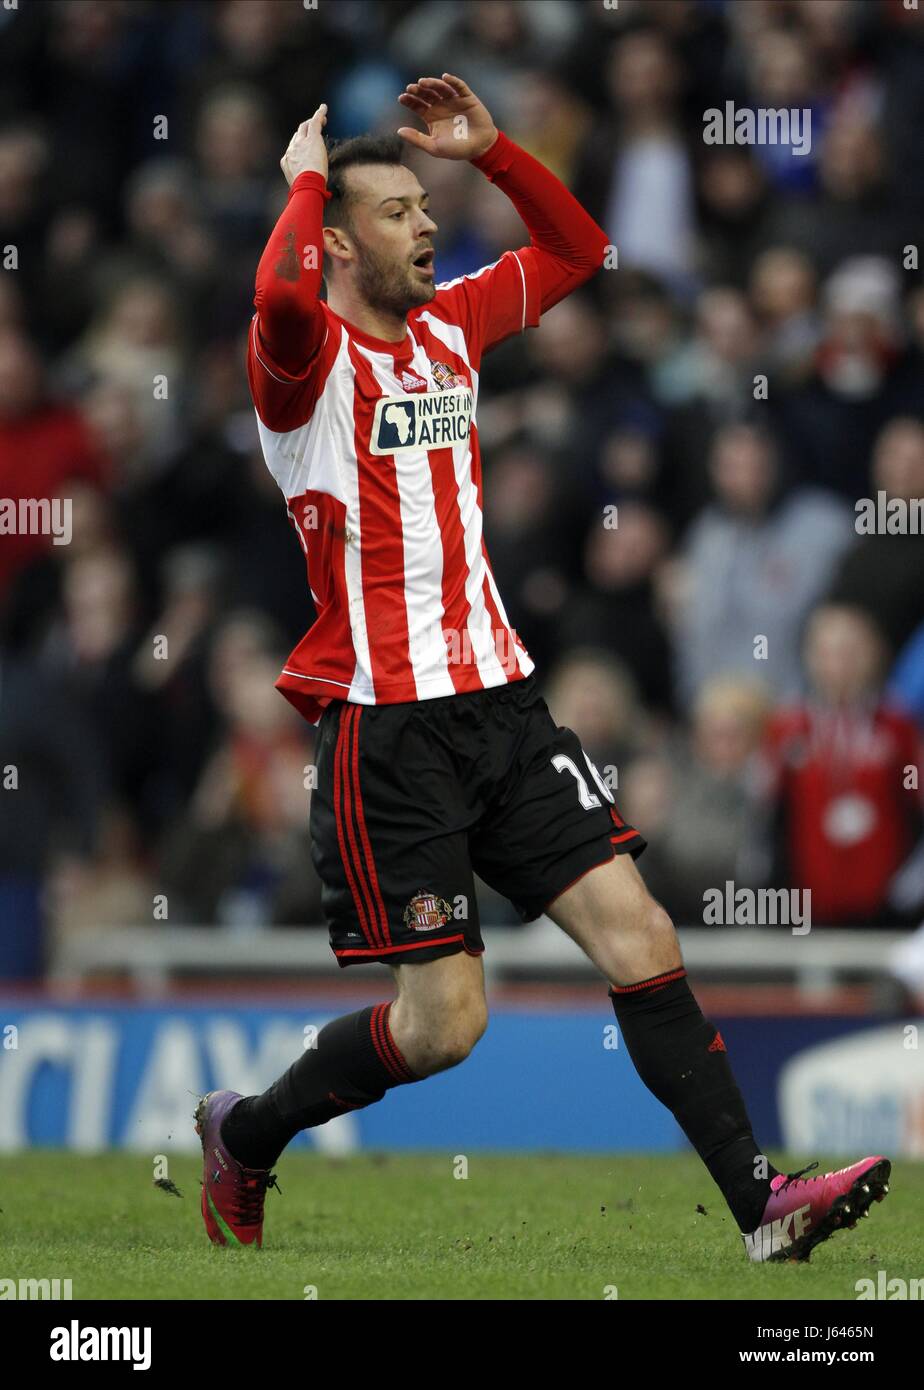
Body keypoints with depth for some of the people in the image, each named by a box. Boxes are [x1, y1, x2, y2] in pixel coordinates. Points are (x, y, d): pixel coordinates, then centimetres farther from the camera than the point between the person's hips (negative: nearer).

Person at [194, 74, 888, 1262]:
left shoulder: (449, 325, 13)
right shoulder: (310, 353, -9)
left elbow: (577, 250, 25)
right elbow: (282, 294, -34)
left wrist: (491, 148, 11)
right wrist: (306, 177, -16)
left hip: (499, 699, 7)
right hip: (384, 722, -7)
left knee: (637, 934, -4)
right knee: (442, 1022, -6)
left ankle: (759, 1203, -5)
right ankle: (239, 1135, 19)